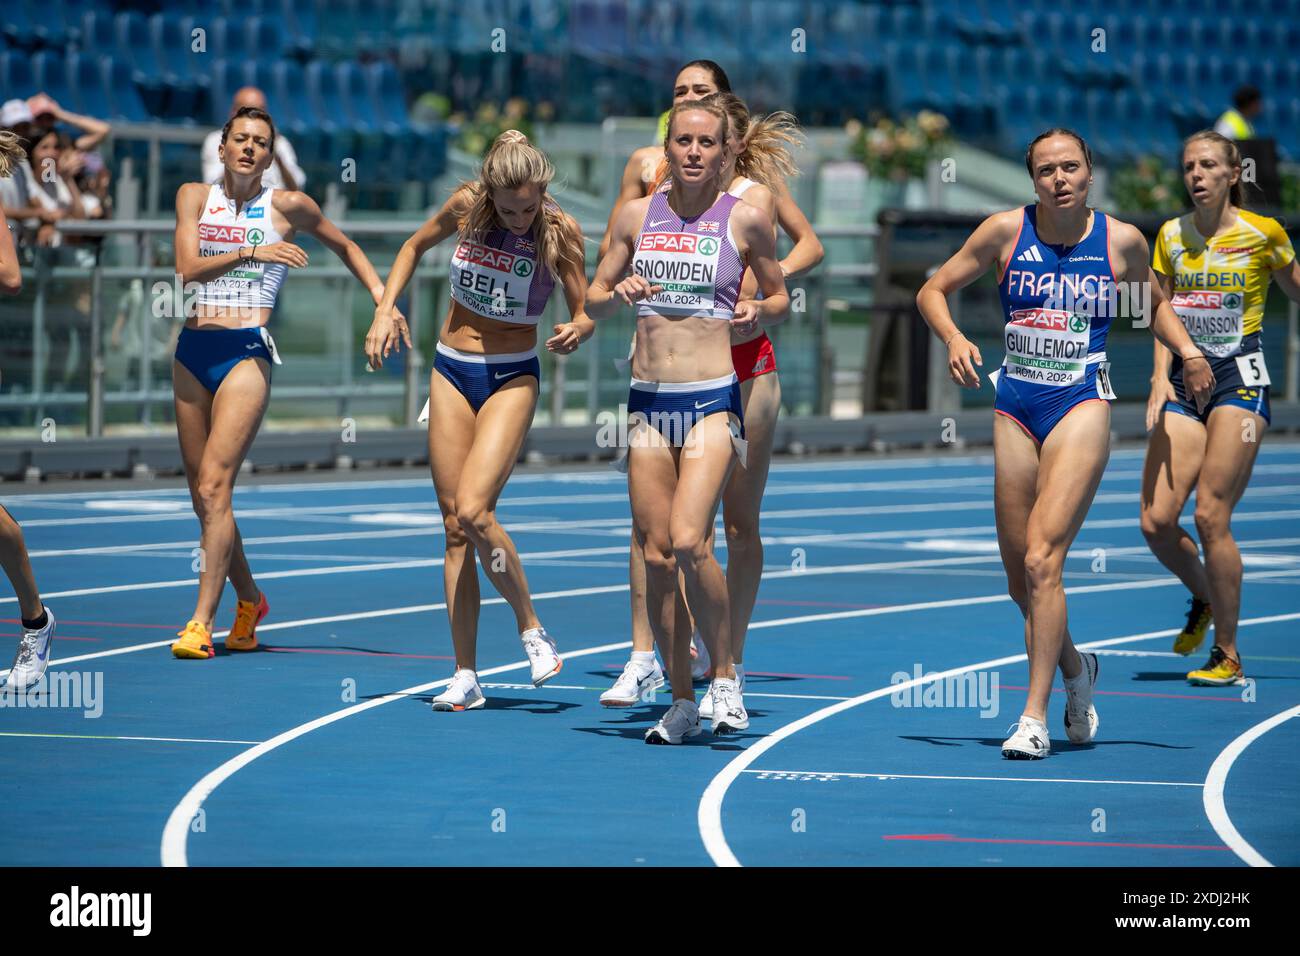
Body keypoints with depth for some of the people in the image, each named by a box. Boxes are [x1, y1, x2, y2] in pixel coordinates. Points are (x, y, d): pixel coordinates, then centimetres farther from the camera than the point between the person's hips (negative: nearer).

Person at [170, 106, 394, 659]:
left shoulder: (287, 206, 3)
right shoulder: (194, 197, 8)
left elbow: (344, 247, 19)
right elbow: (187, 269, -7)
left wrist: (382, 296, 6)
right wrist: (252, 252, -20)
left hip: (248, 352, -4)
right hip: (193, 349, 4)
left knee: (214, 486, -16)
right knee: (202, 498, 8)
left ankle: (202, 622, -16)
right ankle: (249, 600, 28)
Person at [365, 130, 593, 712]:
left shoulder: (560, 231, -14)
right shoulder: (466, 206, -7)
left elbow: (586, 311, -7)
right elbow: (416, 246, 12)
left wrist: (576, 330, -30)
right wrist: (385, 310, 1)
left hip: (513, 378, -3)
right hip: (451, 371, 3)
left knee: (473, 511, -21)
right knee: (454, 526, 1)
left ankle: (531, 630, -1)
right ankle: (466, 676, 4)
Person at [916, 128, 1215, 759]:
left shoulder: (1121, 241, 0)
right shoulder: (1006, 232, -1)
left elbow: (1153, 304, 19)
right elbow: (933, 291, 7)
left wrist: (1187, 351, 1)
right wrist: (953, 339, -12)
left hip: (1082, 404, -3)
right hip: (1016, 405, 3)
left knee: (1041, 559, -18)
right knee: (1020, 579, 8)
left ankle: (1035, 718, -16)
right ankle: (1075, 669, 37)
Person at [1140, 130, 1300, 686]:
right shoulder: (1171, 237, 9)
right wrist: (1161, 376, -1)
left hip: (1240, 377, -4)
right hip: (1185, 384, 4)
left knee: (1211, 516, -13)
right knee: (1156, 521, -6)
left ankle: (1228, 656, -1)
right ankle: (1204, 598, 26)